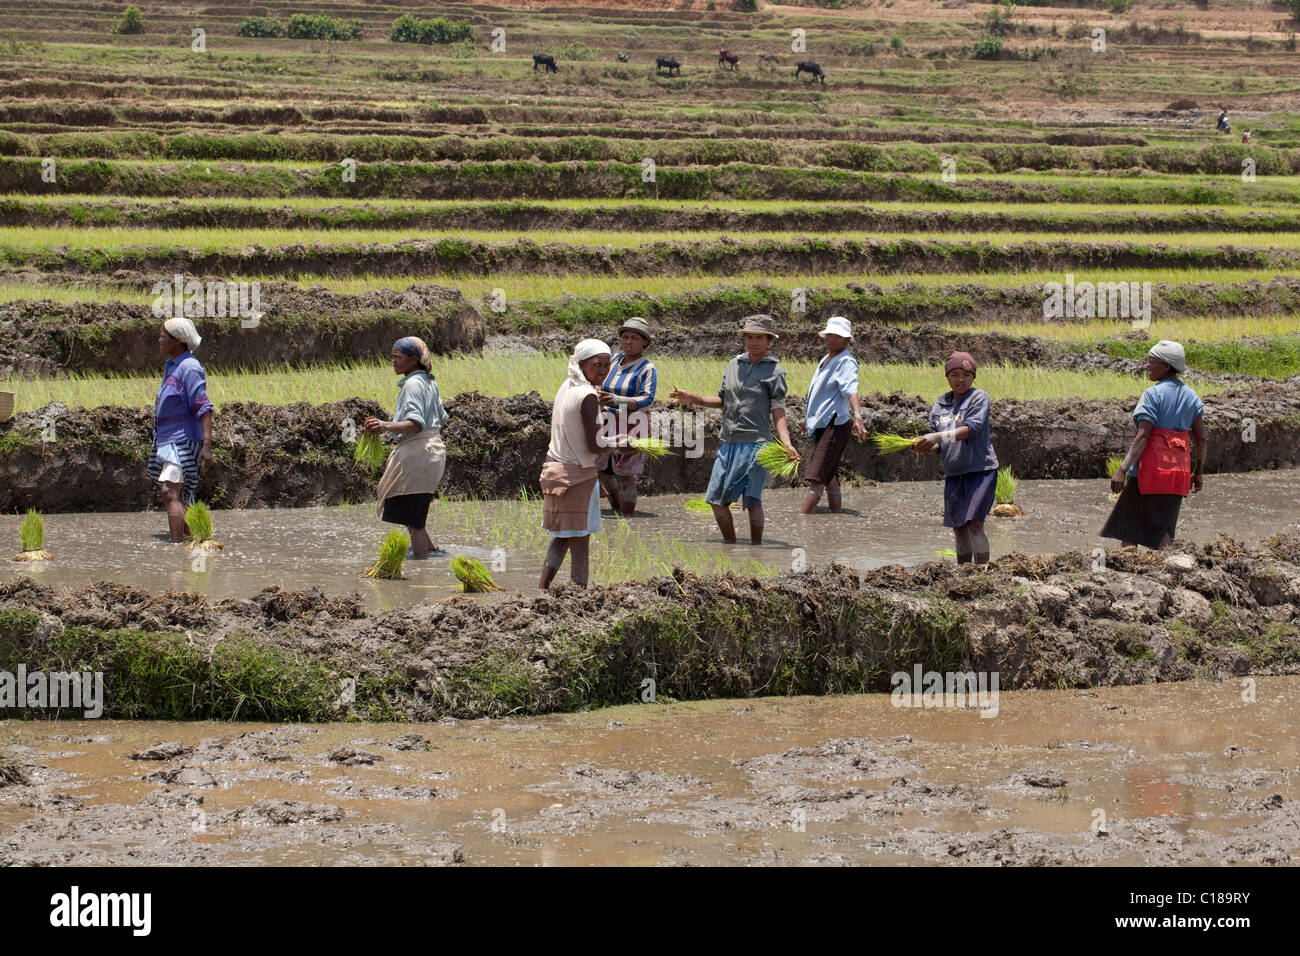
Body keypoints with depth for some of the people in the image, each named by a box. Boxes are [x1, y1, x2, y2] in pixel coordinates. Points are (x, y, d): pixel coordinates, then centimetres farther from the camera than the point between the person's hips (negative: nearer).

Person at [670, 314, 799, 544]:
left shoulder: (774, 370, -2)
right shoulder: (734, 365, 14)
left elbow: (778, 412, -7)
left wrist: (786, 442, -20)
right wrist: (693, 399, 11)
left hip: (755, 443, -6)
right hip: (729, 443, 6)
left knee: (752, 499, -12)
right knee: (716, 498, 6)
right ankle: (730, 545, 20)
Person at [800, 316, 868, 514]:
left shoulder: (846, 362, -12)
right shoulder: (826, 360, 17)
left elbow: (851, 391, -29)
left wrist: (857, 416, -44)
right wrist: (809, 417, 41)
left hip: (835, 425, -10)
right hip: (821, 424, 10)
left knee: (816, 478, -15)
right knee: (829, 477, 12)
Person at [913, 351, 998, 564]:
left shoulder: (979, 397, -3)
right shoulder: (940, 404, 13)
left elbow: (973, 428, -18)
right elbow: (938, 443, 13)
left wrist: (939, 437, -26)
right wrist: (927, 446, -11)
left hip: (980, 469, -6)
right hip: (953, 473, 6)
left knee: (974, 524, -15)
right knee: (958, 528, 9)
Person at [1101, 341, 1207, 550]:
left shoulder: (1153, 394, -9)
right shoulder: (1191, 397, 11)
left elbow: (1142, 436, -16)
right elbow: (1202, 438, 9)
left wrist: (1123, 469, -19)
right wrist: (1198, 472, 18)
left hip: (1151, 467, -7)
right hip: (1179, 469, 7)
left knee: (1128, 532, 2)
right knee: (1163, 532, 10)